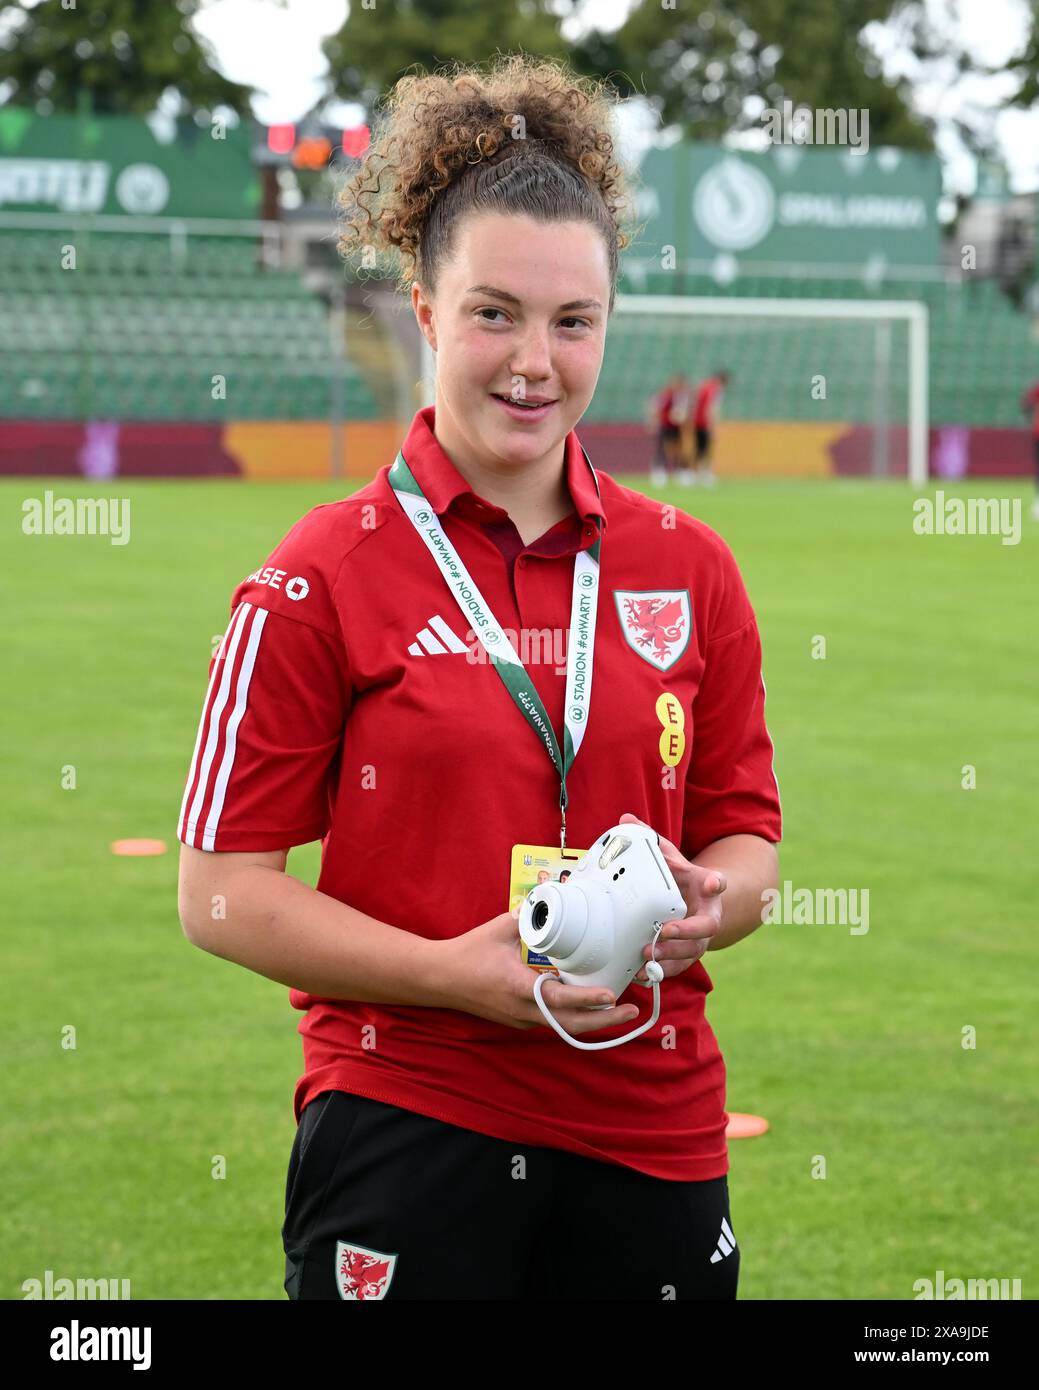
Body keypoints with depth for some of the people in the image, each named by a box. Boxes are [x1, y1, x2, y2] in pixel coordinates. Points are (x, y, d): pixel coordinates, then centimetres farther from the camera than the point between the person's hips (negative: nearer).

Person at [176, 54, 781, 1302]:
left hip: (652, 1137, 4)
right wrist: (458, 972, -18)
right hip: (405, 1137, -3)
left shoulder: (688, 566, 8)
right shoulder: (323, 577, -4)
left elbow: (746, 828, 15)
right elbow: (220, 891, -6)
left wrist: (708, 903, -8)